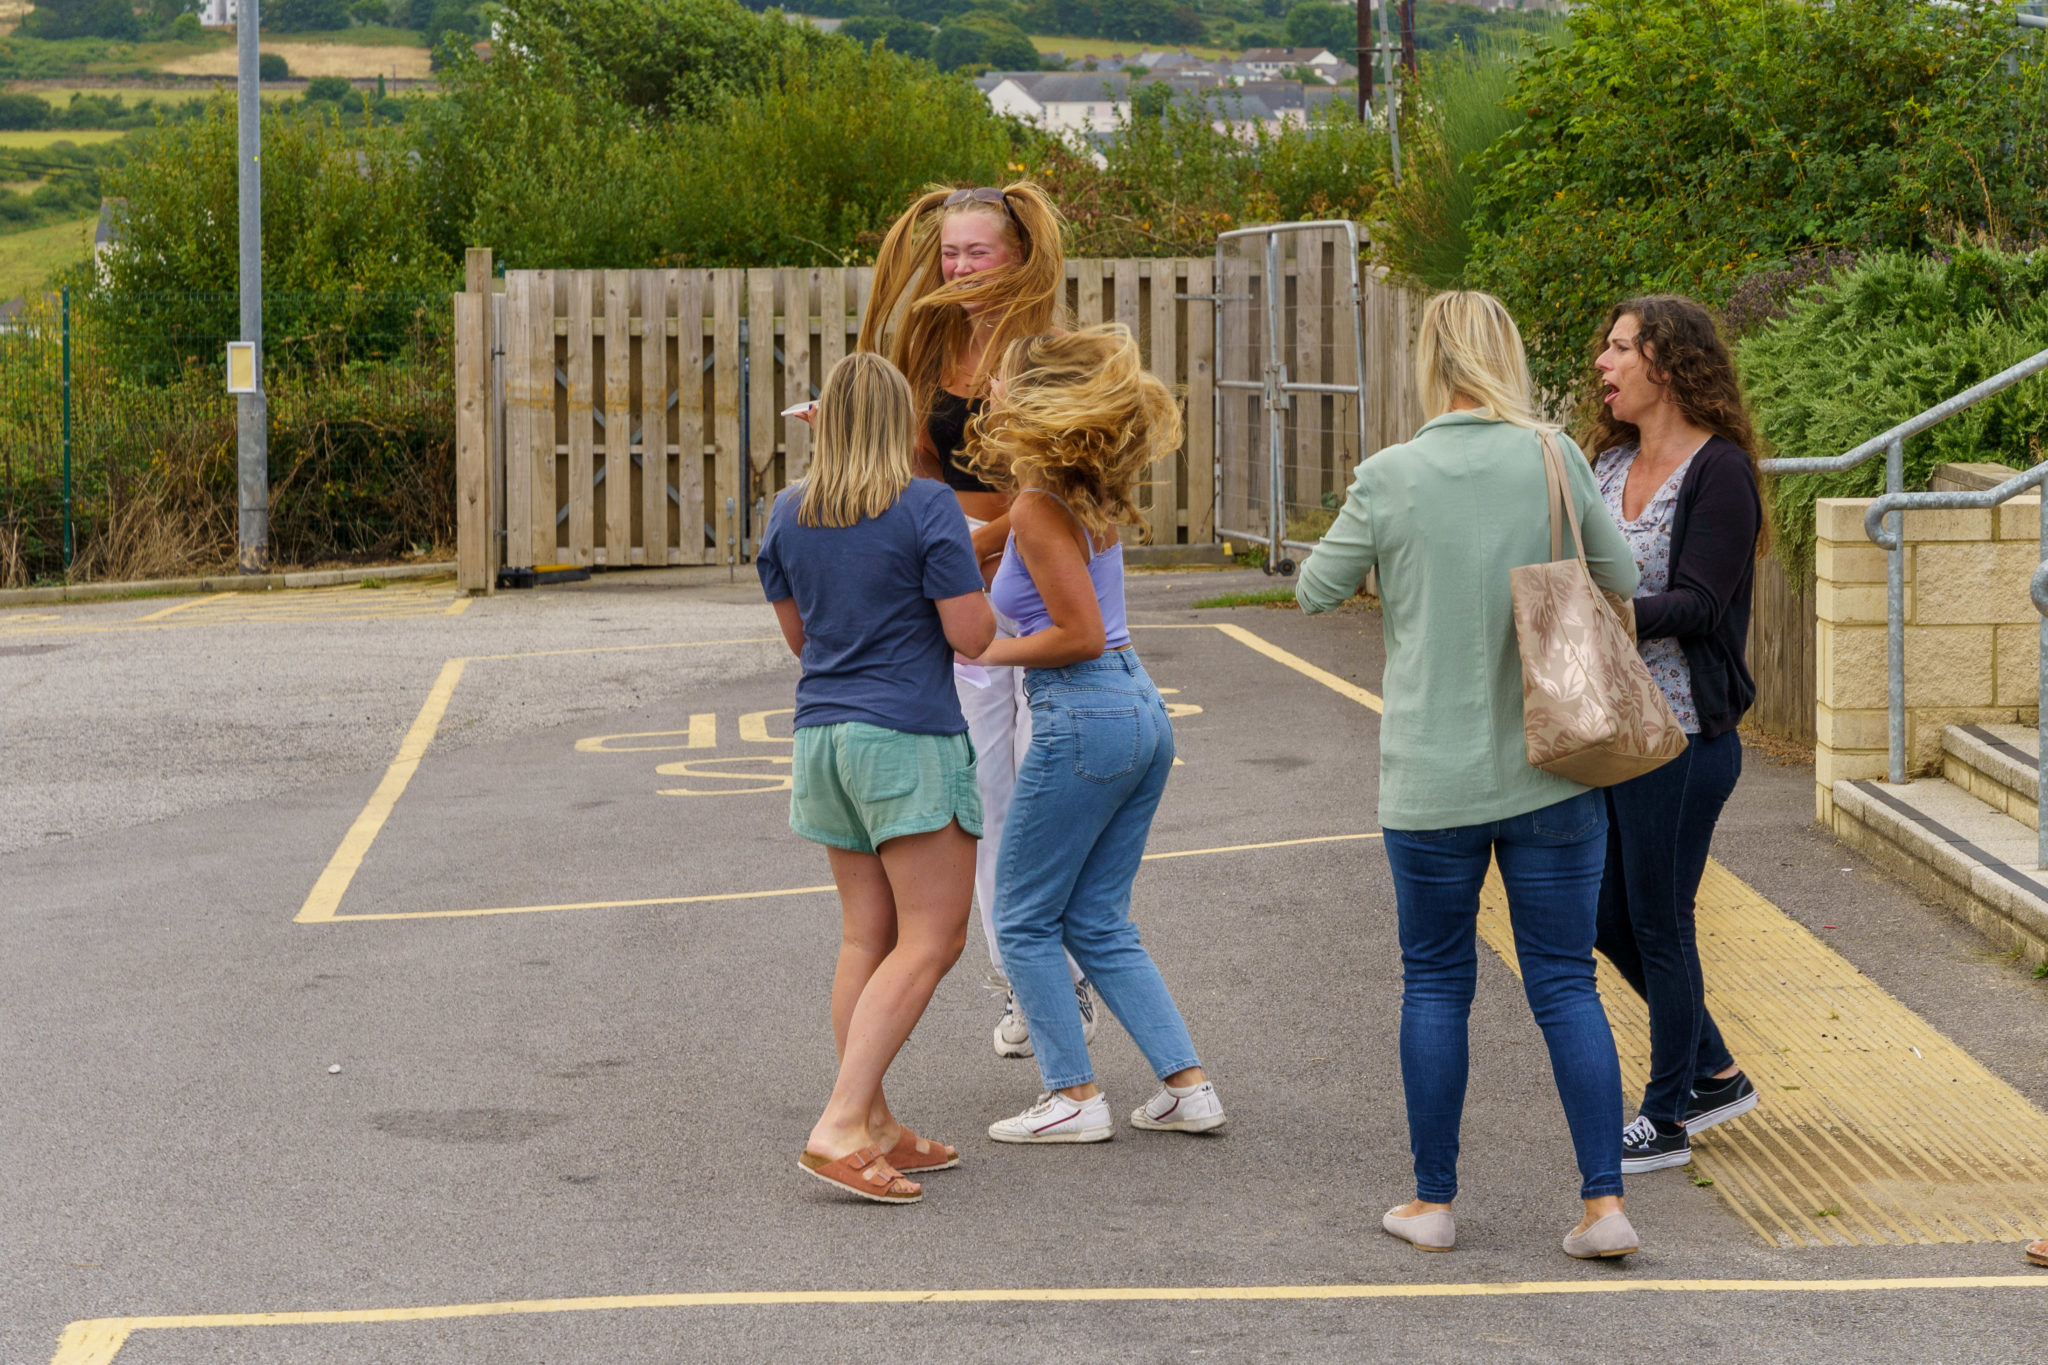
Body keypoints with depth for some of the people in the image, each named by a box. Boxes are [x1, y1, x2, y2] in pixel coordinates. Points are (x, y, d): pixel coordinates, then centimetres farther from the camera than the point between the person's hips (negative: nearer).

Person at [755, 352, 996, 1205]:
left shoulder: (789, 512, 6)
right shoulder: (926, 508, -12)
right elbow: (972, 636, -11)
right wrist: (958, 578, 8)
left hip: (824, 735, 7)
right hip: (911, 737, -7)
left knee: (866, 936, 11)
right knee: (931, 941, -4)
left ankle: (875, 1128, 13)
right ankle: (838, 1128, -15)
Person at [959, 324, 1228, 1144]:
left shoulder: (1039, 508, -15)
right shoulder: (1089, 498, 12)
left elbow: (1080, 635, -19)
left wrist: (986, 653, -7)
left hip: (1083, 718, -9)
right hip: (1142, 712, 9)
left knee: (1025, 920, 5)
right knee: (1099, 923, 14)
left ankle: (1074, 1097, 4)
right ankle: (1187, 1085, 9)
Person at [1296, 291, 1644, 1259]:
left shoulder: (1389, 479, -9)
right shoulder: (1555, 461, -5)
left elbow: (1314, 593, 3)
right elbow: (1619, 583, 6)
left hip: (1432, 777, -1)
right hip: (1553, 771, 1)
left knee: (1435, 987, 11)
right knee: (1566, 986, 6)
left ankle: (1433, 1204, 17)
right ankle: (1604, 1203, 2)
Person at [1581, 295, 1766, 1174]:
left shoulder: (1719, 473, -13)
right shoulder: (1609, 464, 11)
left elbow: (1693, 607, -20)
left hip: (1679, 738, -8)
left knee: (1658, 924, 1)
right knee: (1609, 917, 15)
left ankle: (1666, 1119, 15)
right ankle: (1715, 1073, 32)